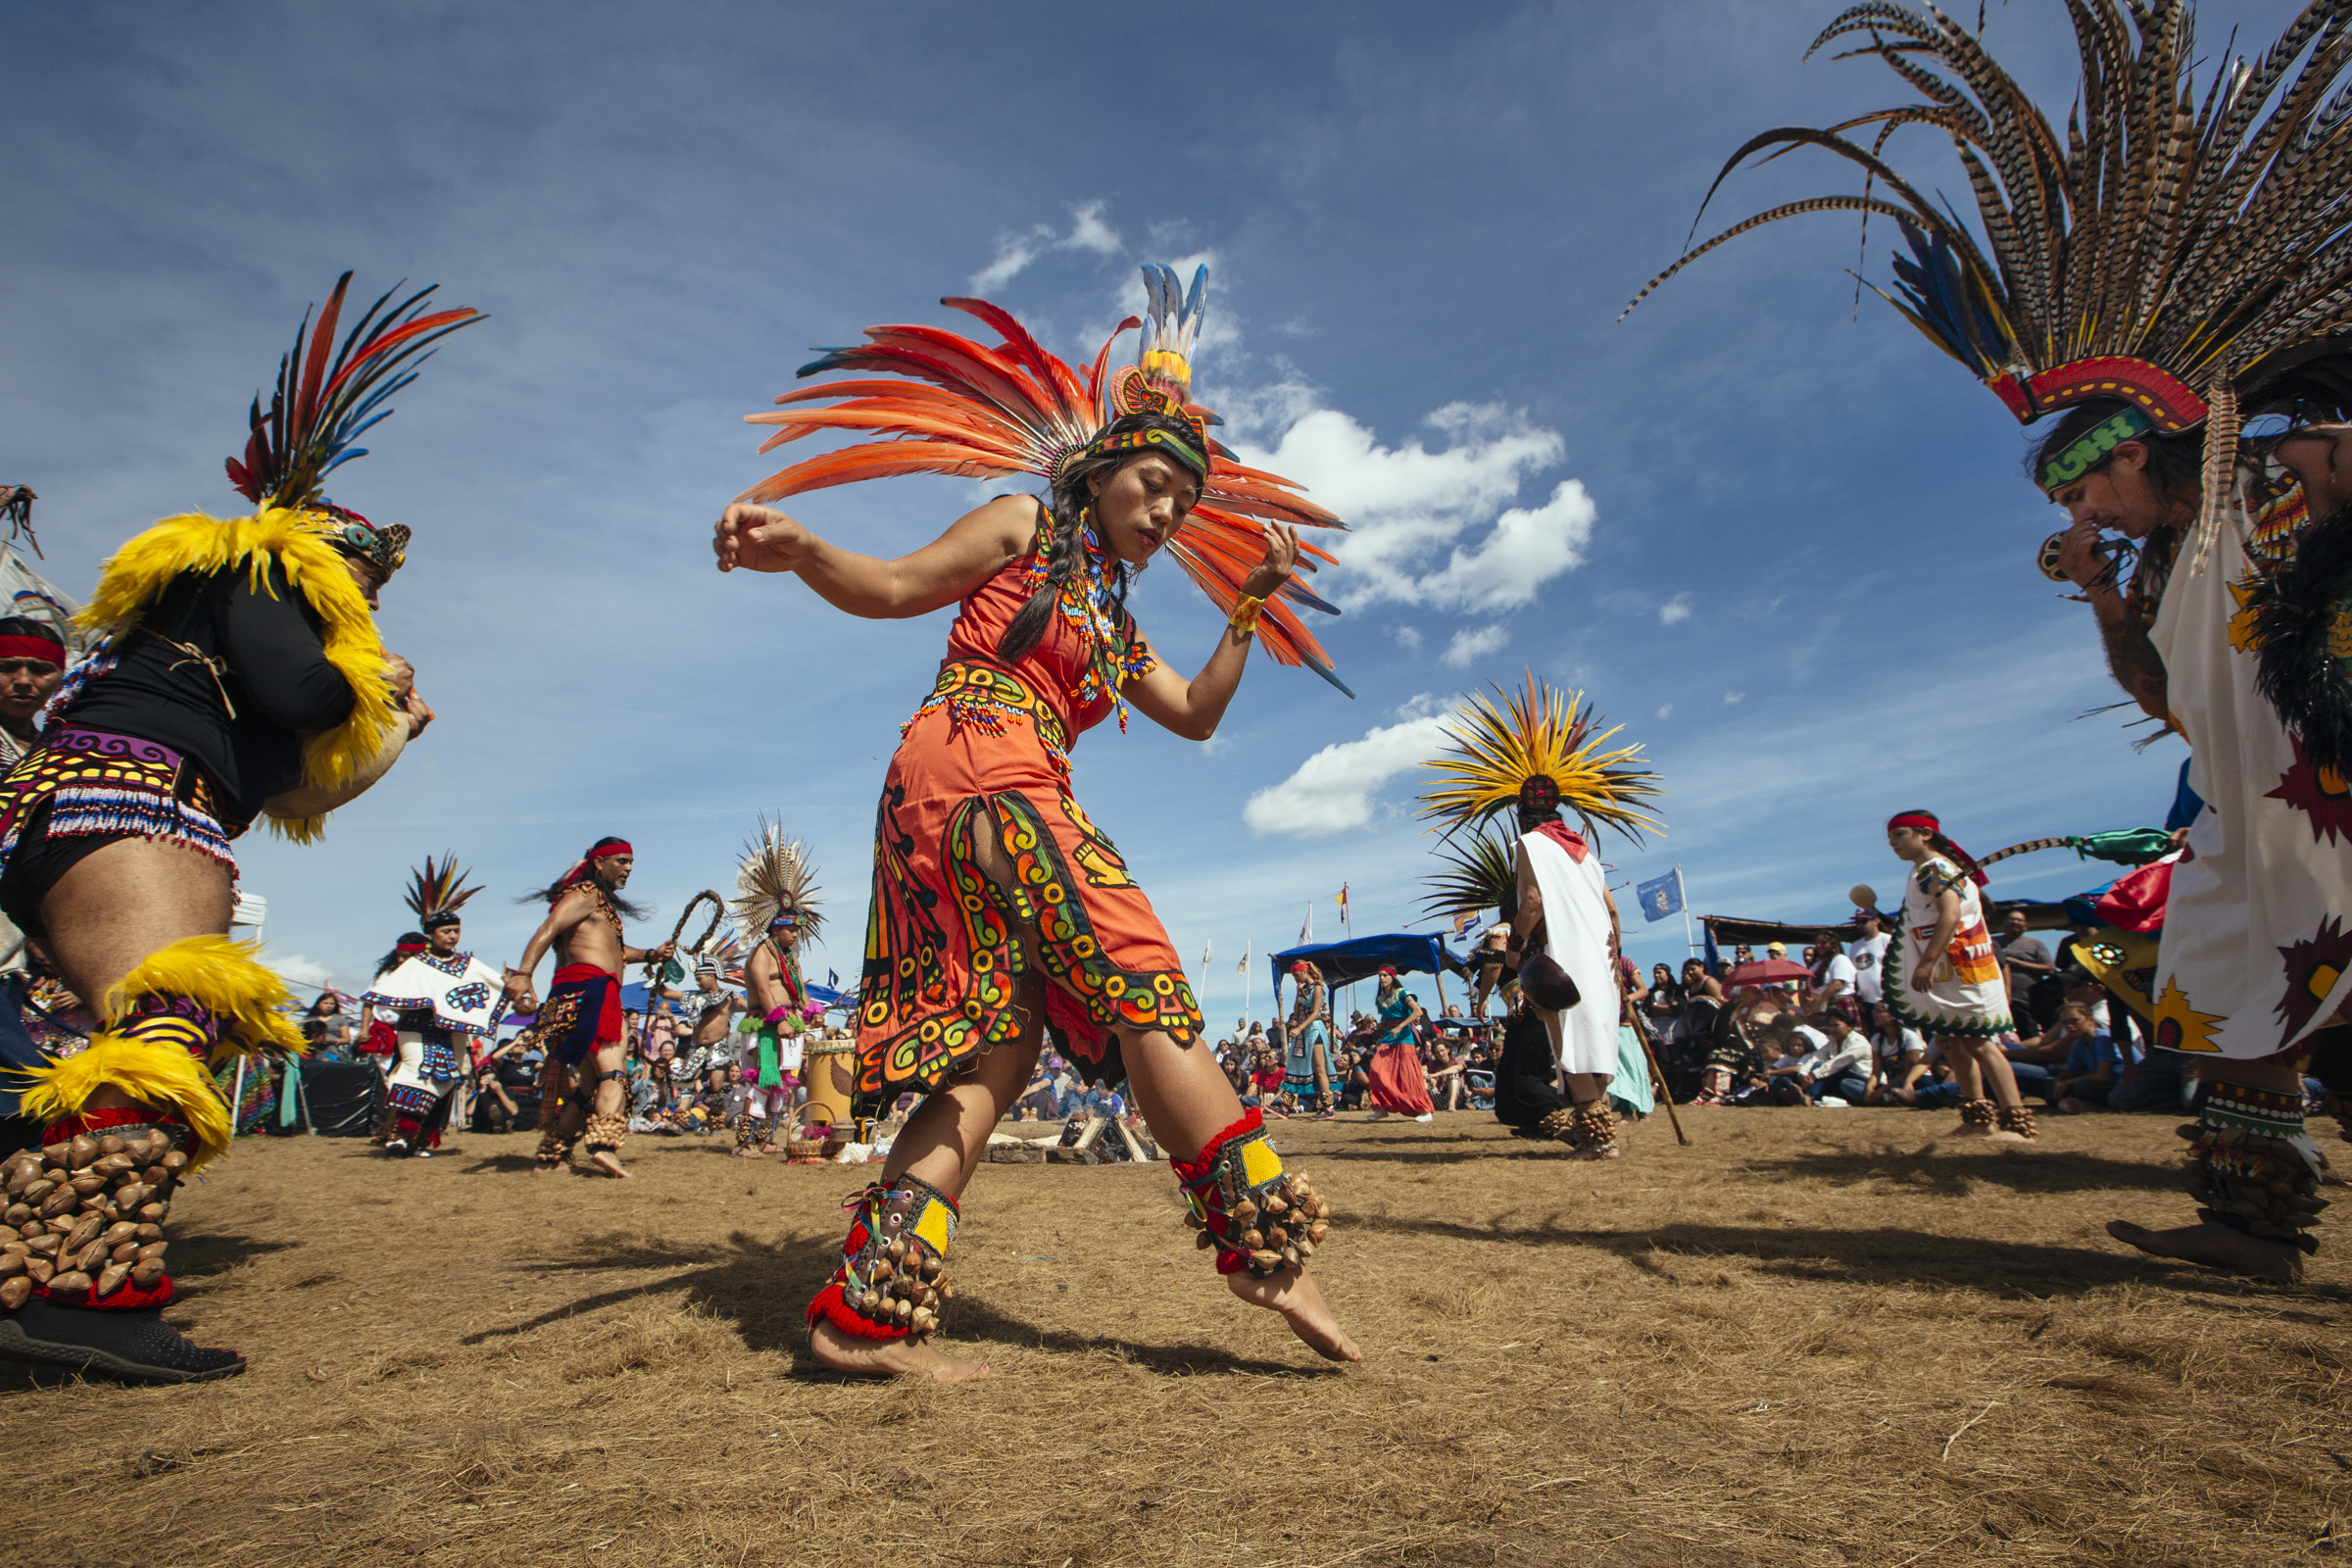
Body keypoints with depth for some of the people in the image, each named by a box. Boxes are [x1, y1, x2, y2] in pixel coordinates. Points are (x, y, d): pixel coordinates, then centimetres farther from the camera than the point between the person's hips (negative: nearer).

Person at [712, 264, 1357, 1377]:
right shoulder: (1024, 529, 10)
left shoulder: (1114, 623, 30)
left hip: (1020, 800, 8)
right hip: (976, 768, -8)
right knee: (1142, 992, -14)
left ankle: (866, 1311, -2)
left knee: (994, 1054, -2)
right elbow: (893, 588, 1)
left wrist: (1250, 607, 17)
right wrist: (799, 553, -19)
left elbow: (1196, 715, 25)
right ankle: (1264, 1249, -11)